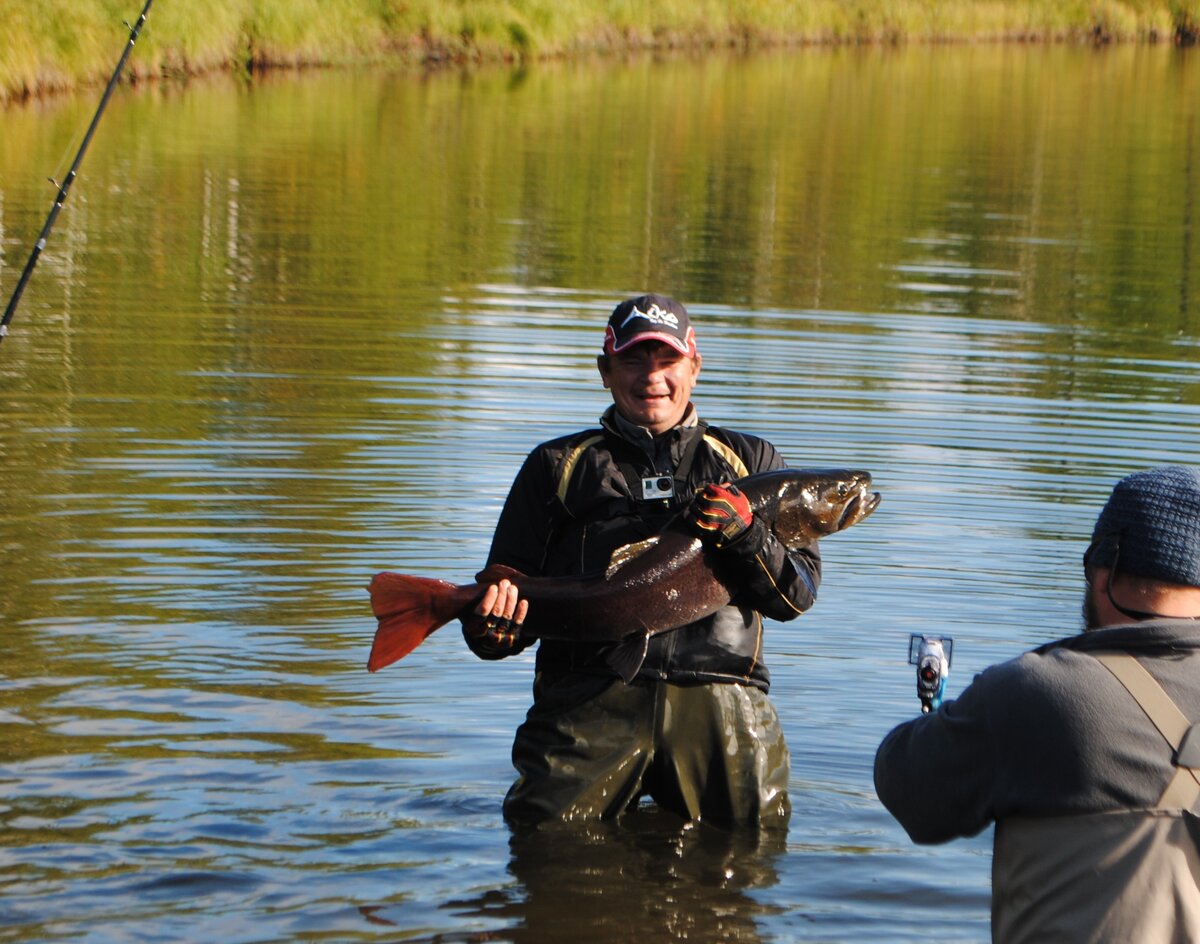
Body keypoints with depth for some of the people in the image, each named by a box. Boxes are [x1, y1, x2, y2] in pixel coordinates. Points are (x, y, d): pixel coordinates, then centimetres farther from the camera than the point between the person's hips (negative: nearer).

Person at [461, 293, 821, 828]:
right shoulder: (558, 466, 20)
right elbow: (508, 580, 15)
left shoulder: (749, 461, 21)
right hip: (591, 700, -1)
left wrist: (745, 537, -10)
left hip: (718, 699, 1)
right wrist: (491, 630, -9)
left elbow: (797, 594, 10)